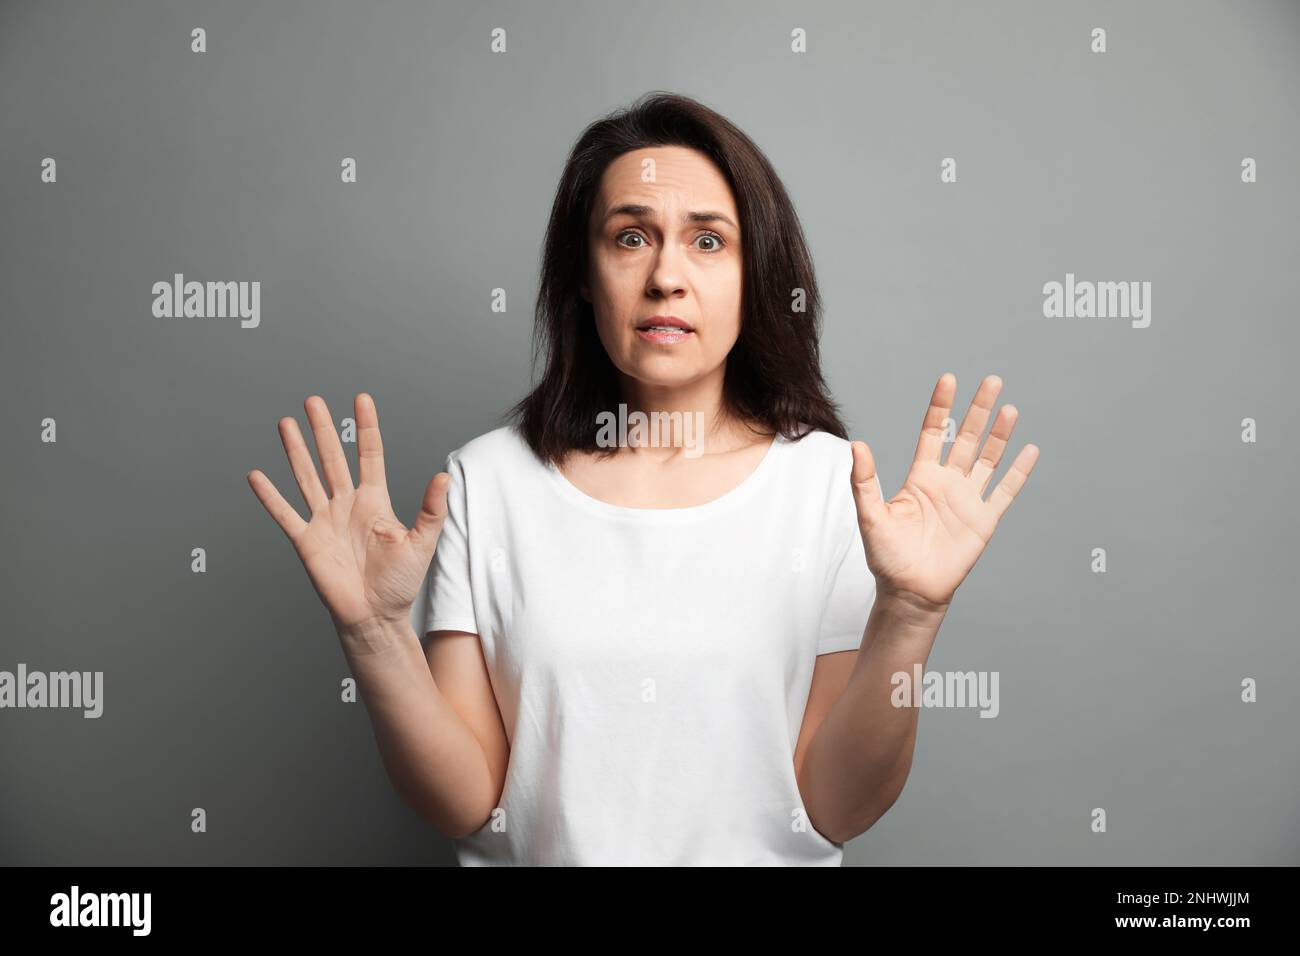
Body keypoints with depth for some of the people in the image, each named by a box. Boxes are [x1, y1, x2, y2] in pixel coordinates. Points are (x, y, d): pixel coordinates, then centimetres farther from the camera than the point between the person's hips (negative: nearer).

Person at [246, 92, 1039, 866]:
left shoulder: (830, 479, -5)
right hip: (543, 851, 1)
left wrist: (908, 616, -20)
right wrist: (375, 634, -19)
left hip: (762, 856, 0)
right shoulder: (487, 481, -4)